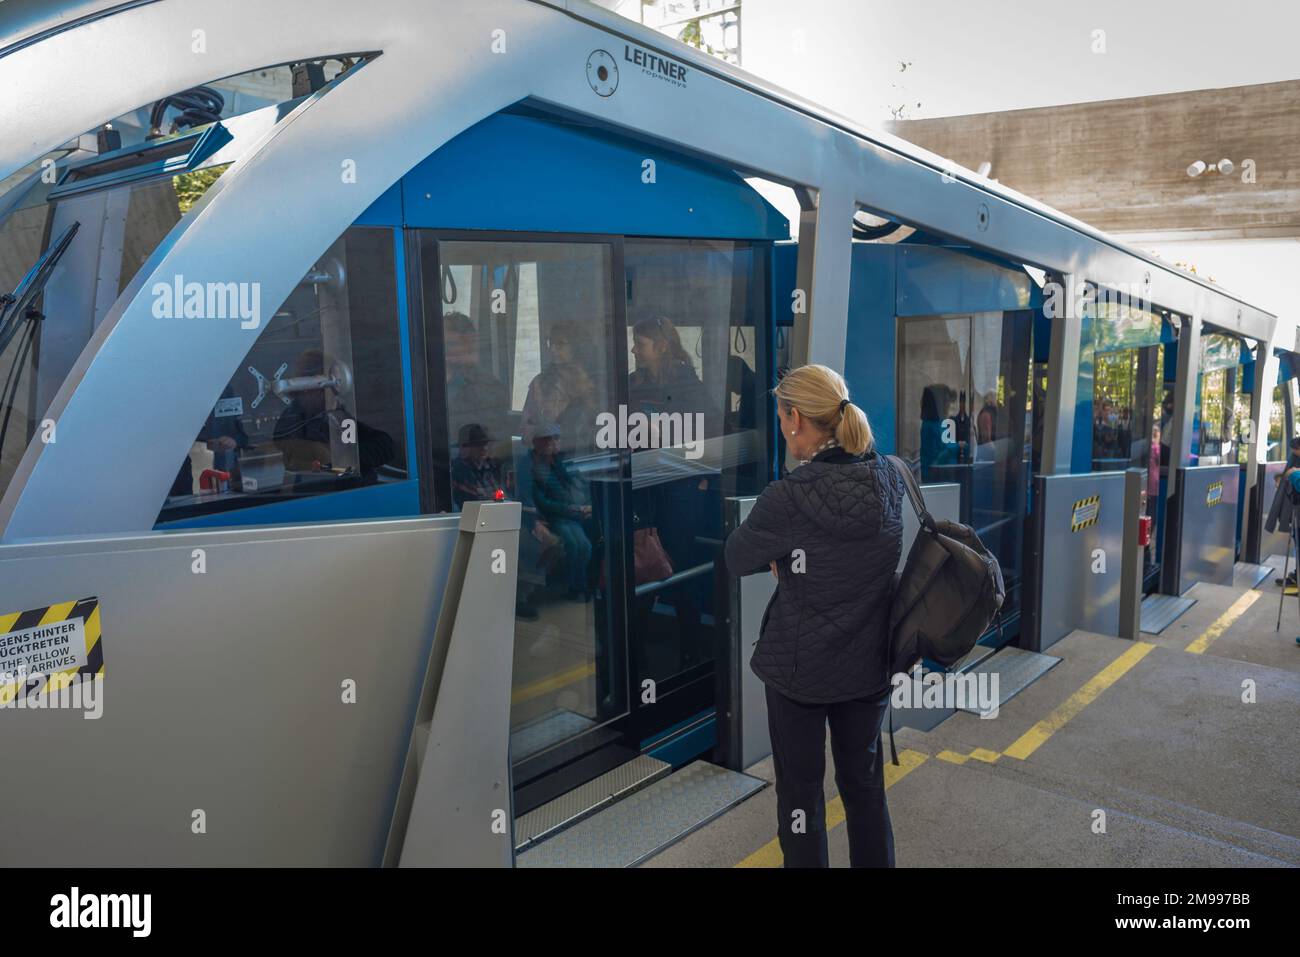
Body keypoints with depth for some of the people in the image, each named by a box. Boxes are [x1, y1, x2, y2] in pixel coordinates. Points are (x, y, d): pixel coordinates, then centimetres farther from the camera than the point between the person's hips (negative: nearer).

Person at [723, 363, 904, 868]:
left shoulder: (788, 498, -25)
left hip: (799, 668, -5)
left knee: (800, 791, 14)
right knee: (864, 783, 23)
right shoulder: (890, 480, -8)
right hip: (868, 665, 5)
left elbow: (737, 558, -9)